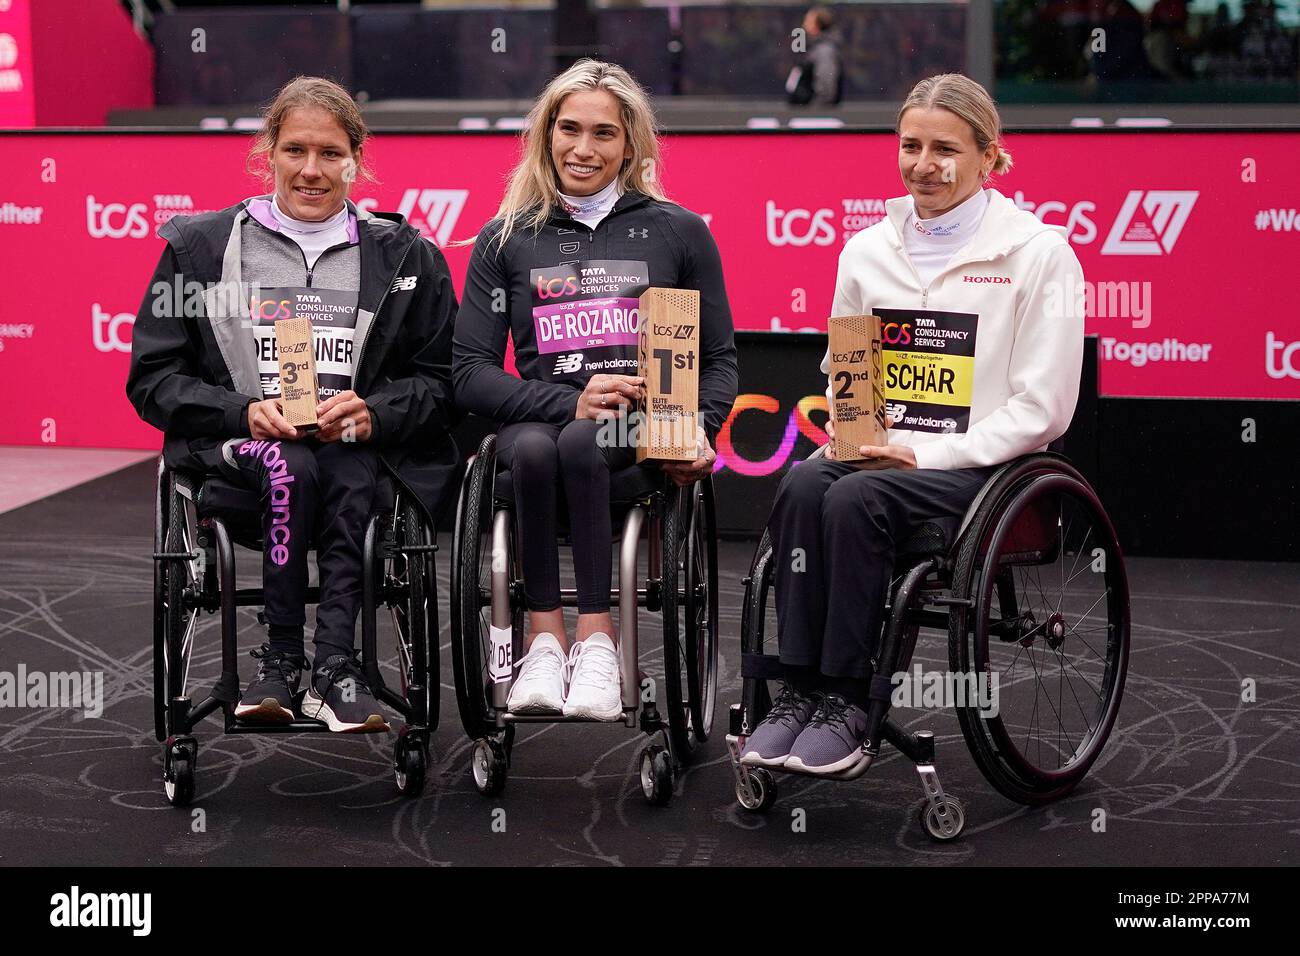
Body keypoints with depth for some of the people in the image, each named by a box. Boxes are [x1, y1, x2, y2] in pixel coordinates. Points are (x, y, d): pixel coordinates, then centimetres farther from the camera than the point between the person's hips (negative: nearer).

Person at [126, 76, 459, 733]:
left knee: (350, 480, -35)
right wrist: (246, 413, -12)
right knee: (291, 468, -35)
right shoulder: (200, 247, 11)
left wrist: (370, 414, -13)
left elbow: (440, 381, 9)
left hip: (360, 446, 1)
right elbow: (152, 380, 6)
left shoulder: (405, 256, 14)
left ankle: (284, 663, -32)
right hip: (236, 445, 0)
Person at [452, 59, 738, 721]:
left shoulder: (678, 232, 13)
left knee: (580, 445, -35)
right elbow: (470, 374, 5)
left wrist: (698, 431, -7)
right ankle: (544, 638, -31)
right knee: (533, 449, -35)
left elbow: (719, 359, 15)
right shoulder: (506, 240, 13)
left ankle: (596, 636, -33)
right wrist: (569, 400, -12)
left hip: (644, 427, -1)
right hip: (536, 417, 1)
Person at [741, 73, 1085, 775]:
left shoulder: (1039, 254, -1)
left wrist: (928, 453, -14)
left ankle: (847, 701, -23)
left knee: (856, 498, -32)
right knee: (801, 485, -28)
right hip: (877, 452, 5)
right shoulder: (866, 250, 15)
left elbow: (1042, 406, -6)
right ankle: (798, 690, -26)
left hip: (982, 466, -5)